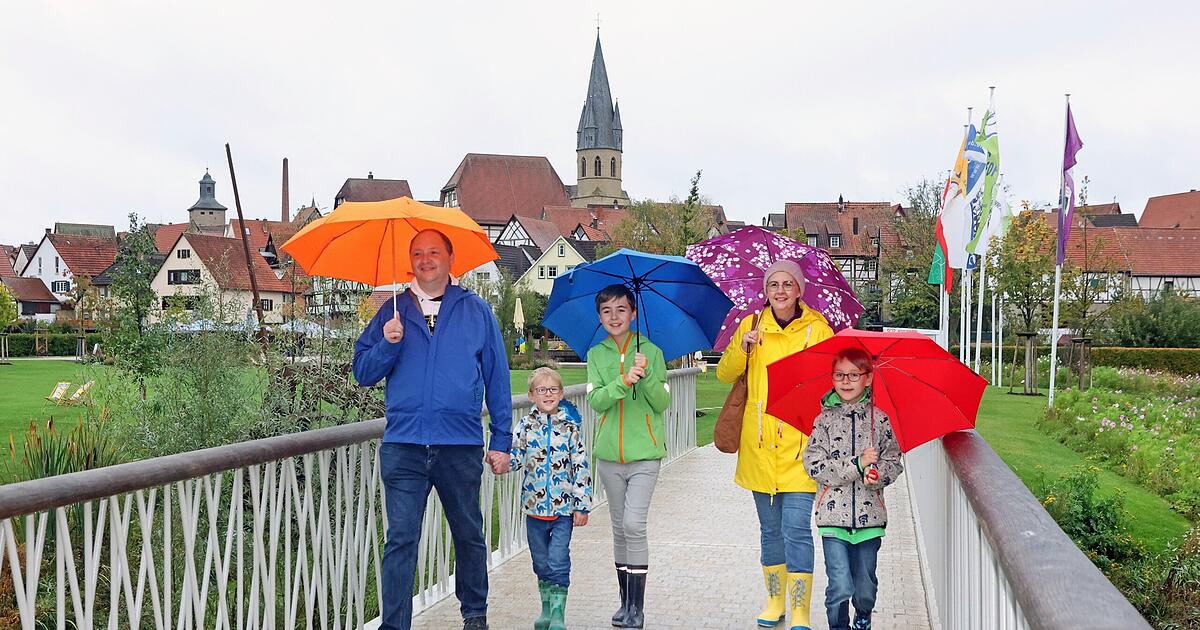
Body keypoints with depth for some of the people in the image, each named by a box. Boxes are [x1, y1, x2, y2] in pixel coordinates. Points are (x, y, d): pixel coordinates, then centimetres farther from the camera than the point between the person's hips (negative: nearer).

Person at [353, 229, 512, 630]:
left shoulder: (476, 311, 8)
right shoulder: (393, 311, 11)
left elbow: (497, 379, 7)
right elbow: (363, 372, 9)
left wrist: (501, 440, 3)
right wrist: (388, 344, -11)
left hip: (462, 446, 0)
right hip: (403, 445, 0)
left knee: (469, 535, 13)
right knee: (400, 540, -3)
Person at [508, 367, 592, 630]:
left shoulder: (571, 426, -3)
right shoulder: (526, 425, 2)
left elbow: (581, 466, -2)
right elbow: (515, 457, -3)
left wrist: (582, 505, -4)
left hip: (563, 507, -2)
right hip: (534, 505, 3)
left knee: (558, 562, -6)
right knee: (541, 562, 14)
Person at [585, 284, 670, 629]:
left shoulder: (651, 351, 1)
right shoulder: (596, 354, 6)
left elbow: (662, 403, -2)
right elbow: (596, 401, -6)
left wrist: (646, 376, -20)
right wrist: (623, 381, -22)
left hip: (644, 453, -3)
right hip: (609, 454, 3)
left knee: (634, 525, -12)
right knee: (620, 528, 11)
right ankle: (625, 600, 22)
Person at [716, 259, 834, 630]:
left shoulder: (817, 330, 0)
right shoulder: (751, 326, 6)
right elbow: (725, 374, 7)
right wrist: (743, 348, -11)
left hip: (800, 446, -3)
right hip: (760, 446, 3)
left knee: (796, 529, -7)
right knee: (770, 529, 14)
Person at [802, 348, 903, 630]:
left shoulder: (879, 419, 4)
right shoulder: (825, 419, 0)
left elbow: (894, 461, 6)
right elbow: (814, 464, -8)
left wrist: (878, 474, -15)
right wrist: (856, 465, -16)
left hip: (870, 514, 2)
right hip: (834, 514, -2)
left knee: (866, 586, 14)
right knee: (840, 587, -8)